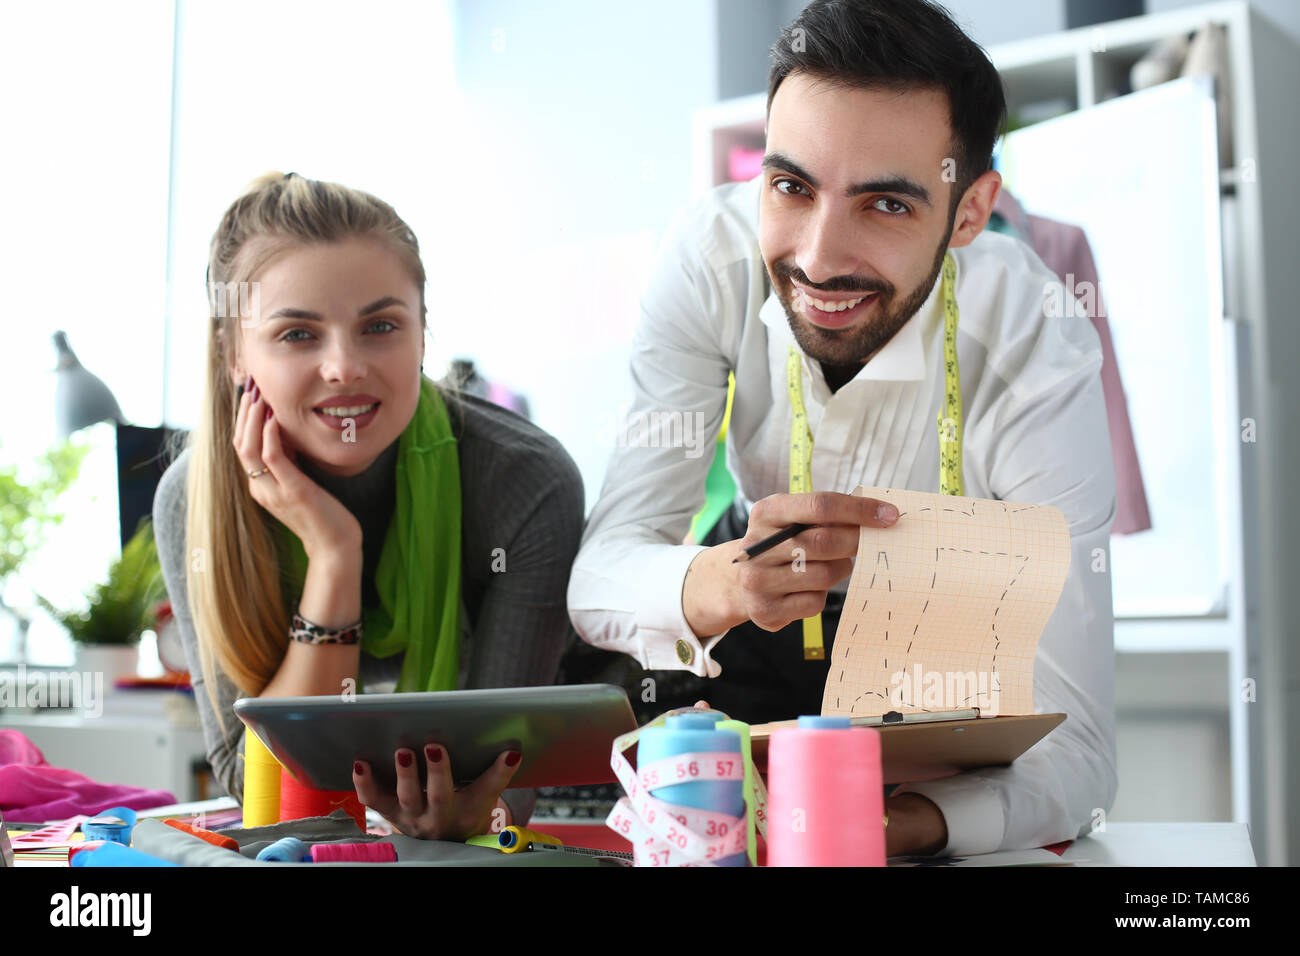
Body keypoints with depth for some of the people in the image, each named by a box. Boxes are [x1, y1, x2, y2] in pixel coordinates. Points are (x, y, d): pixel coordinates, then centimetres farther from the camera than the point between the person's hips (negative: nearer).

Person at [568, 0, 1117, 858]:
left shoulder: (1039, 362, -32)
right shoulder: (715, 255, -25)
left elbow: (1074, 752, -34)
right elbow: (601, 577, -29)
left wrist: (896, 823, -55)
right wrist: (715, 585, -53)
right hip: (762, 624, 2)